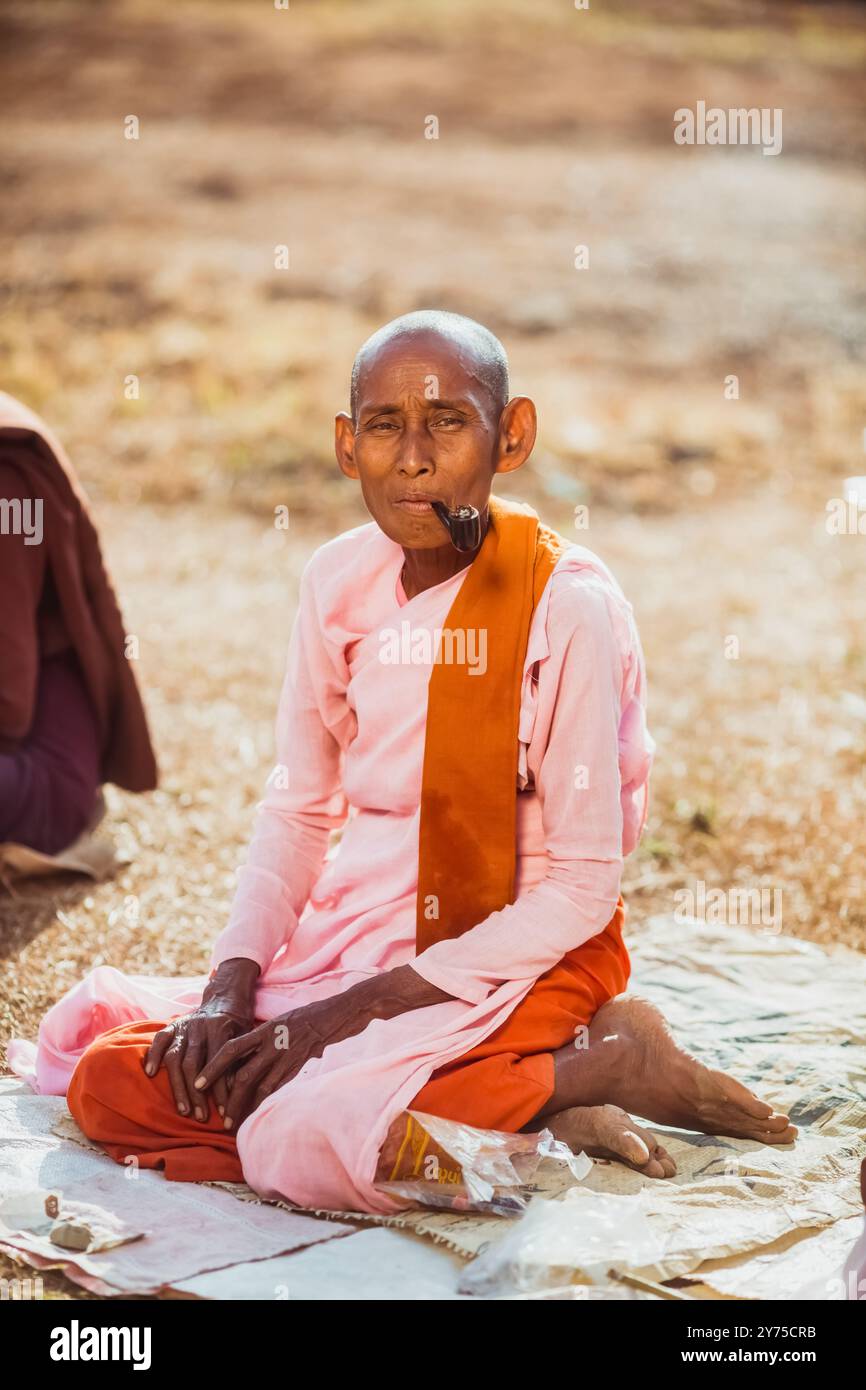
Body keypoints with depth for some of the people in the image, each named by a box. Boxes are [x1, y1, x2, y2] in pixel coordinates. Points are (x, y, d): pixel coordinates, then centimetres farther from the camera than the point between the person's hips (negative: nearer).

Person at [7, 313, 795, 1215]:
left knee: (305, 1139, -29)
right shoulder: (338, 580, 0)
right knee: (109, 1080, -8)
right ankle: (501, 1094, -5)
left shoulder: (567, 602, -18)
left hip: (525, 955, -6)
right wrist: (231, 986, -7)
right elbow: (300, 805, 9)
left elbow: (582, 887, -16)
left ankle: (598, 1065, -7)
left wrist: (357, 1010, -19)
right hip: (357, 930, 7)